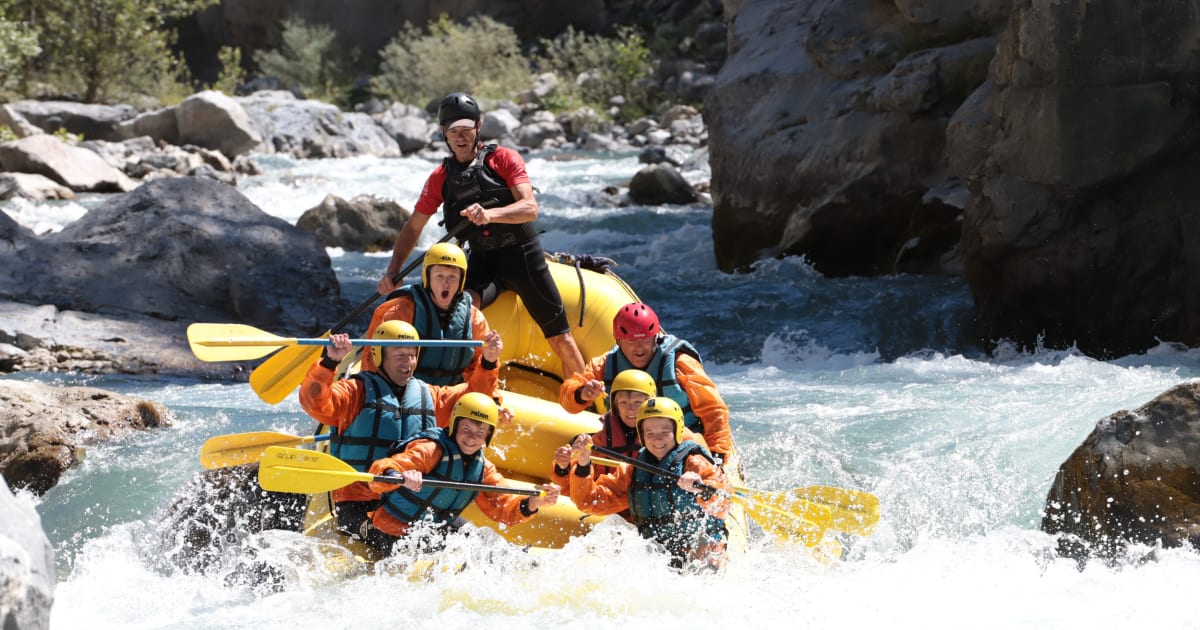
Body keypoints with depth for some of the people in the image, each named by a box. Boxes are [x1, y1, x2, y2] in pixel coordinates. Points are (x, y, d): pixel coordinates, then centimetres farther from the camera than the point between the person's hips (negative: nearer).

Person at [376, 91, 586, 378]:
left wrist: (490, 214, -38)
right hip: (482, 260, 2)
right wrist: (392, 271, -5)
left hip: (523, 254, -2)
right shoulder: (441, 178, 4)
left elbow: (530, 208, -19)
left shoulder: (503, 159, -6)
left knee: (561, 340, 0)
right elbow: (413, 227, 8)